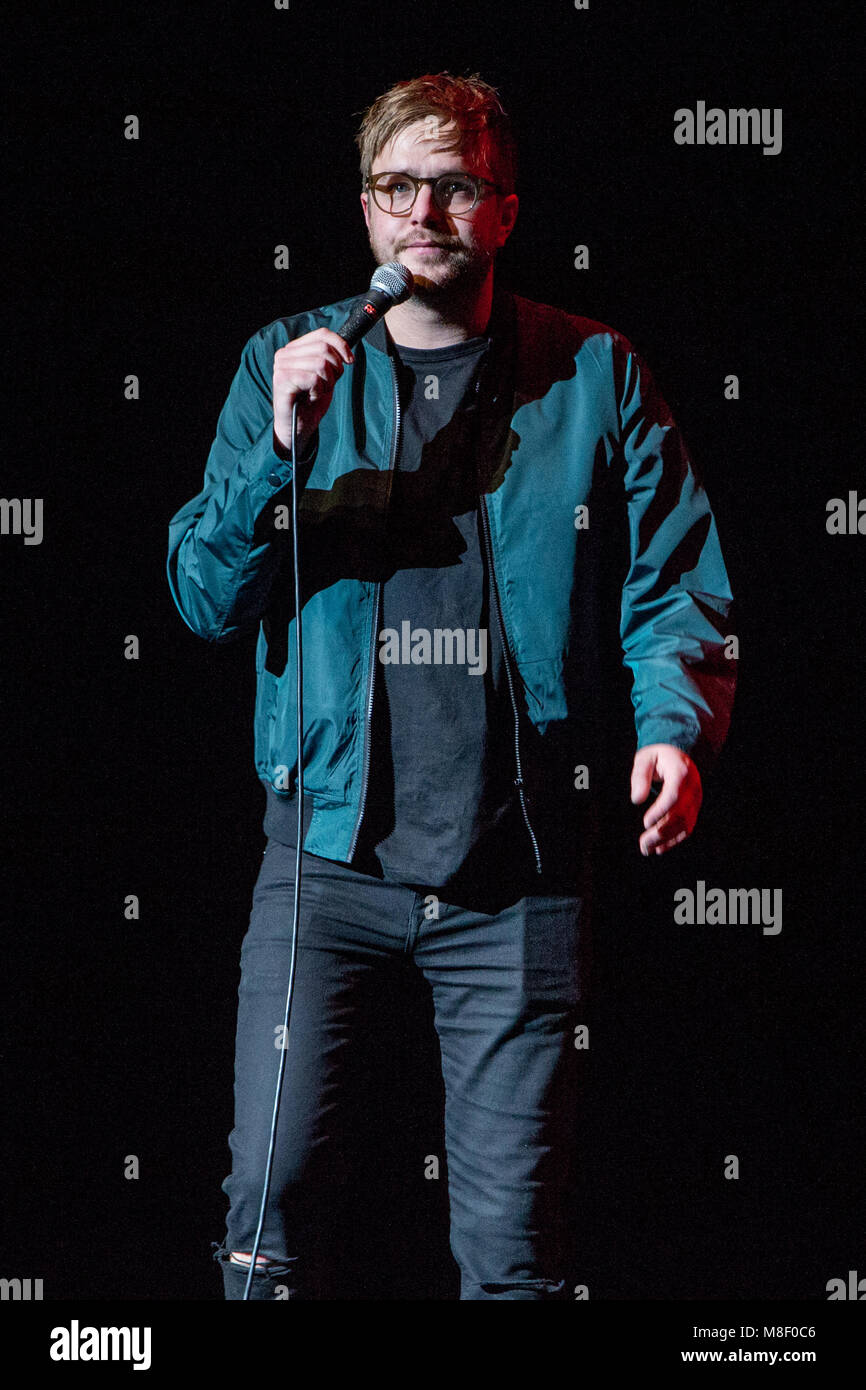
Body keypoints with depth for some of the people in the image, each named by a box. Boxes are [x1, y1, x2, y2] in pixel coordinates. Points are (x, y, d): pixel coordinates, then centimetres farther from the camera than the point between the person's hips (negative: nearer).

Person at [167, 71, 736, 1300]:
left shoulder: (594, 378, 5)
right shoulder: (287, 363, 8)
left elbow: (676, 594, 4)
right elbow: (207, 601, 3)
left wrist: (677, 729, -16)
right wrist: (283, 448, -12)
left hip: (522, 875, -1)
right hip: (328, 857, 1)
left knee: (513, 1245, 3)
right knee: (270, 1199, -2)